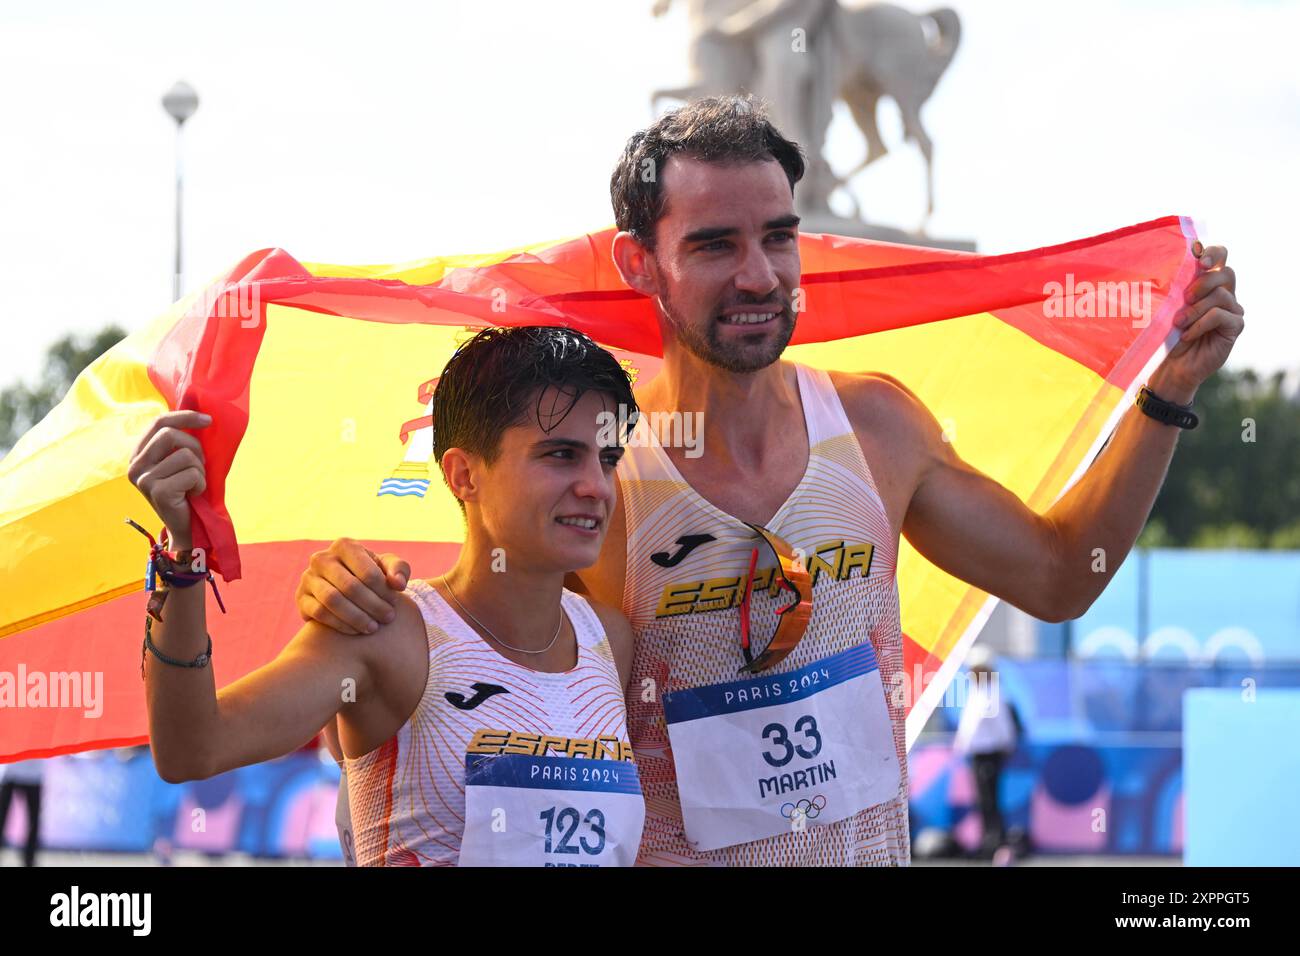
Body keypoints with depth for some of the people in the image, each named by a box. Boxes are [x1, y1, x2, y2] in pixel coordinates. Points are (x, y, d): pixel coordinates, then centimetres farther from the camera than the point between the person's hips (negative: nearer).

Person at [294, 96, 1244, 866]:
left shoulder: (874, 423, 0)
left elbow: (1057, 574, 13)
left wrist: (1168, 392, 8)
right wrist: (352, 589, -26)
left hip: (872, 849, 4)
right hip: (676, 853, -4)